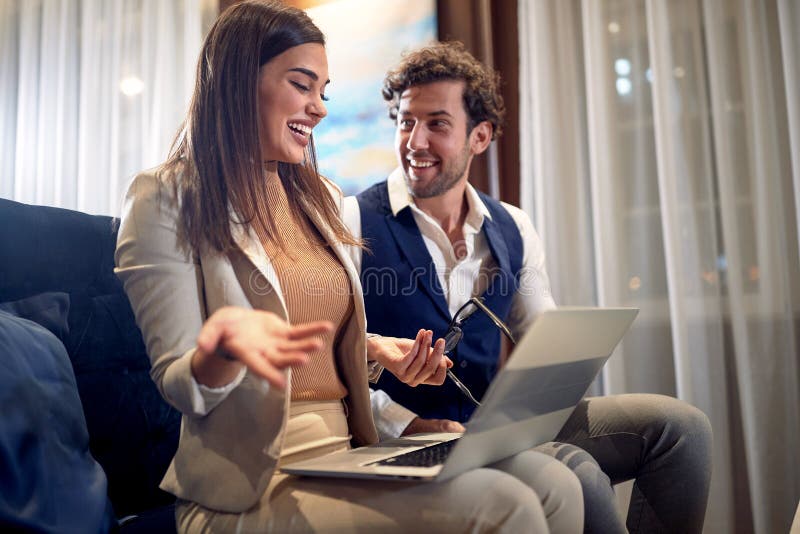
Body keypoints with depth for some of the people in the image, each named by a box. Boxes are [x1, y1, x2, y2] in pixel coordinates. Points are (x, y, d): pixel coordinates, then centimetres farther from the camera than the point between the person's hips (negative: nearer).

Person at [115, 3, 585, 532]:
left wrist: (378, 351, 2)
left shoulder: (321, 198, 16)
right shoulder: (164, 200, -3)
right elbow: (177, 386, -7)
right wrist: (223, 348, -30)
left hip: (352, 455, 7)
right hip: (252, 488, -6)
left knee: (553, 484, -15)